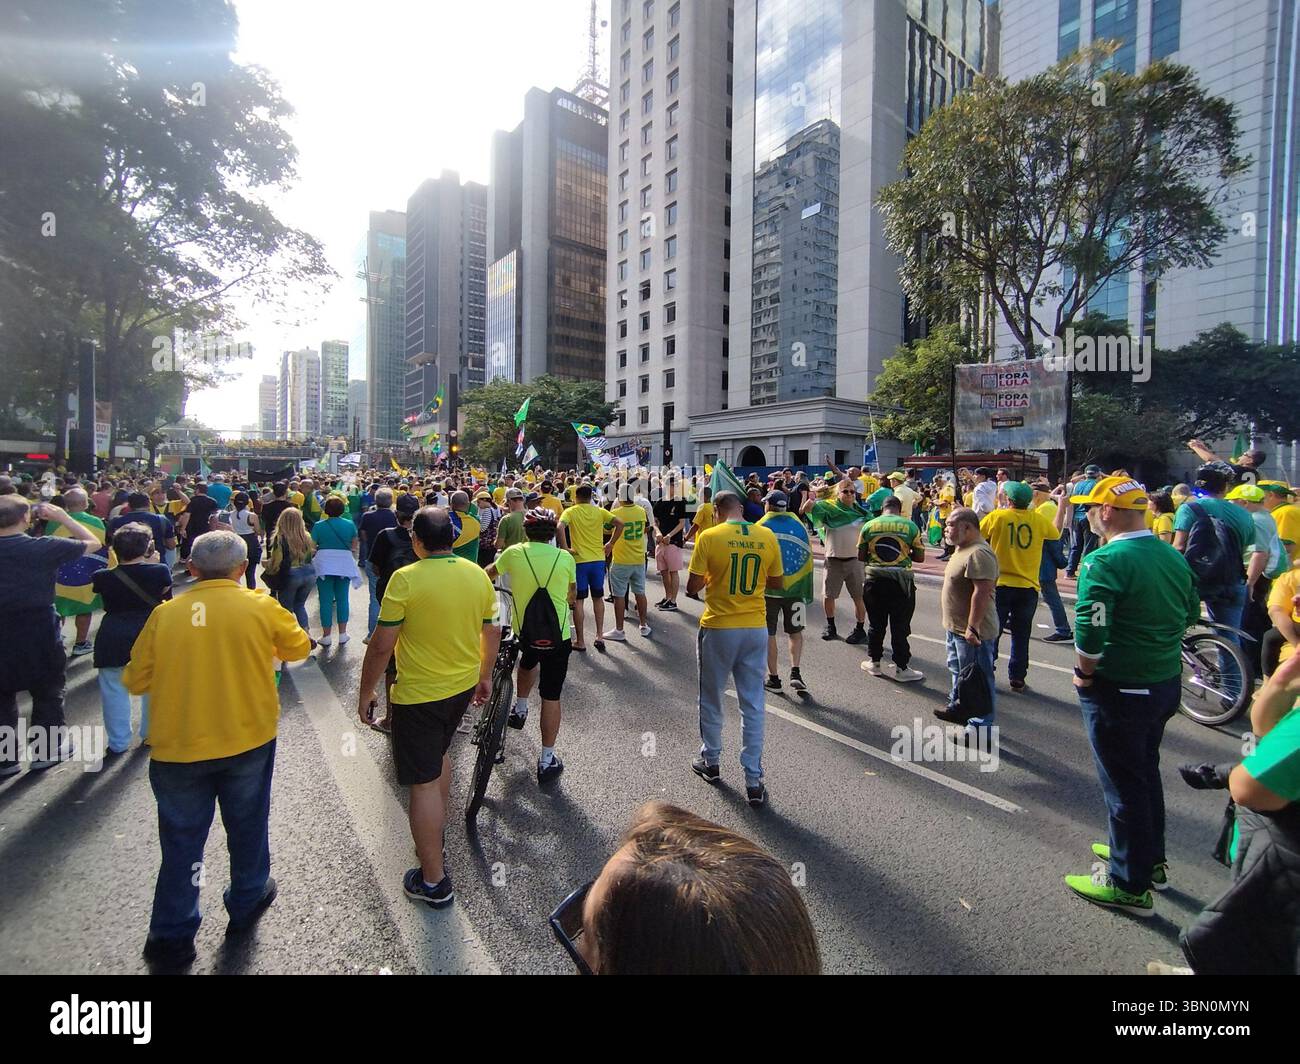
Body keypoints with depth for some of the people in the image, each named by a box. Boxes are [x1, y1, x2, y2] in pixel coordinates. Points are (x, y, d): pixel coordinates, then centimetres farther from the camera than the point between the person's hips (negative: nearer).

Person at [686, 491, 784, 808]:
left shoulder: (709, 537, -12)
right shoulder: (767, 537, -3)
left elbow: (693, 586, -9)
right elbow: (777, 583, 7)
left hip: (718, 629, -2)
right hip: (756, 629, 3)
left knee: (711, 699, 17)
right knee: (753, 704, 10)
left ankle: (711, 762, 34)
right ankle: (754, 781, 14)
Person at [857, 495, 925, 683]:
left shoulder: (869, 525, 0)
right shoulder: (910, 526, -4)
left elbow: (861, 556, 3)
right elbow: (920, 557, 1)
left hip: (874, 580, 2)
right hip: (901, 582, -2)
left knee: (876, 623, 14)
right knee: (900, 626, 6)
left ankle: (874, 662, 25)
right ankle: (901, 668, 14)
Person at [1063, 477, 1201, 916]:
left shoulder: (1106, 560, -23)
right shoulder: (1173, 557, 4)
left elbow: (1089, 631, -30)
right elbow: (1190, 613, 17)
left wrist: (1084, 674, -14)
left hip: (1118, 691, -8)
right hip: (1167, 682, 8)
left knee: (1123, 784, 6)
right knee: (1146, 772, 24)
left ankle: (1130, 885, 21)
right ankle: (1150, 858, 42)